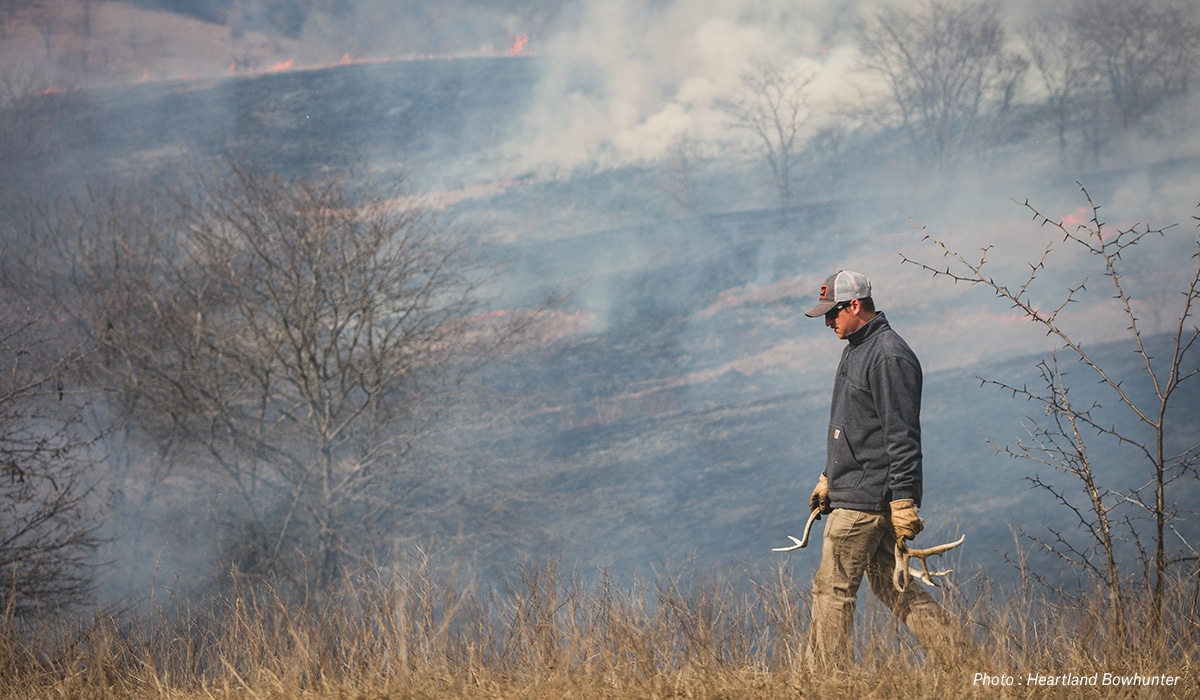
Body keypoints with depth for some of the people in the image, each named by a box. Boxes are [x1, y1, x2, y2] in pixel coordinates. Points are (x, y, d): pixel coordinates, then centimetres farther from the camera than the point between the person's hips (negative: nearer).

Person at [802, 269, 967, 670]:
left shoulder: (889, 356, -16)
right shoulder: (856, 350, 17)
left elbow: (903, 437, -20)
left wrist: (903, 501, -23)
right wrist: (827, 479, 26)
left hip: (866, 500, -10)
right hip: (850, 492, 10)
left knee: (832, 589, -5)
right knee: (890, 586, 11)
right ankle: (960, 658, 11)